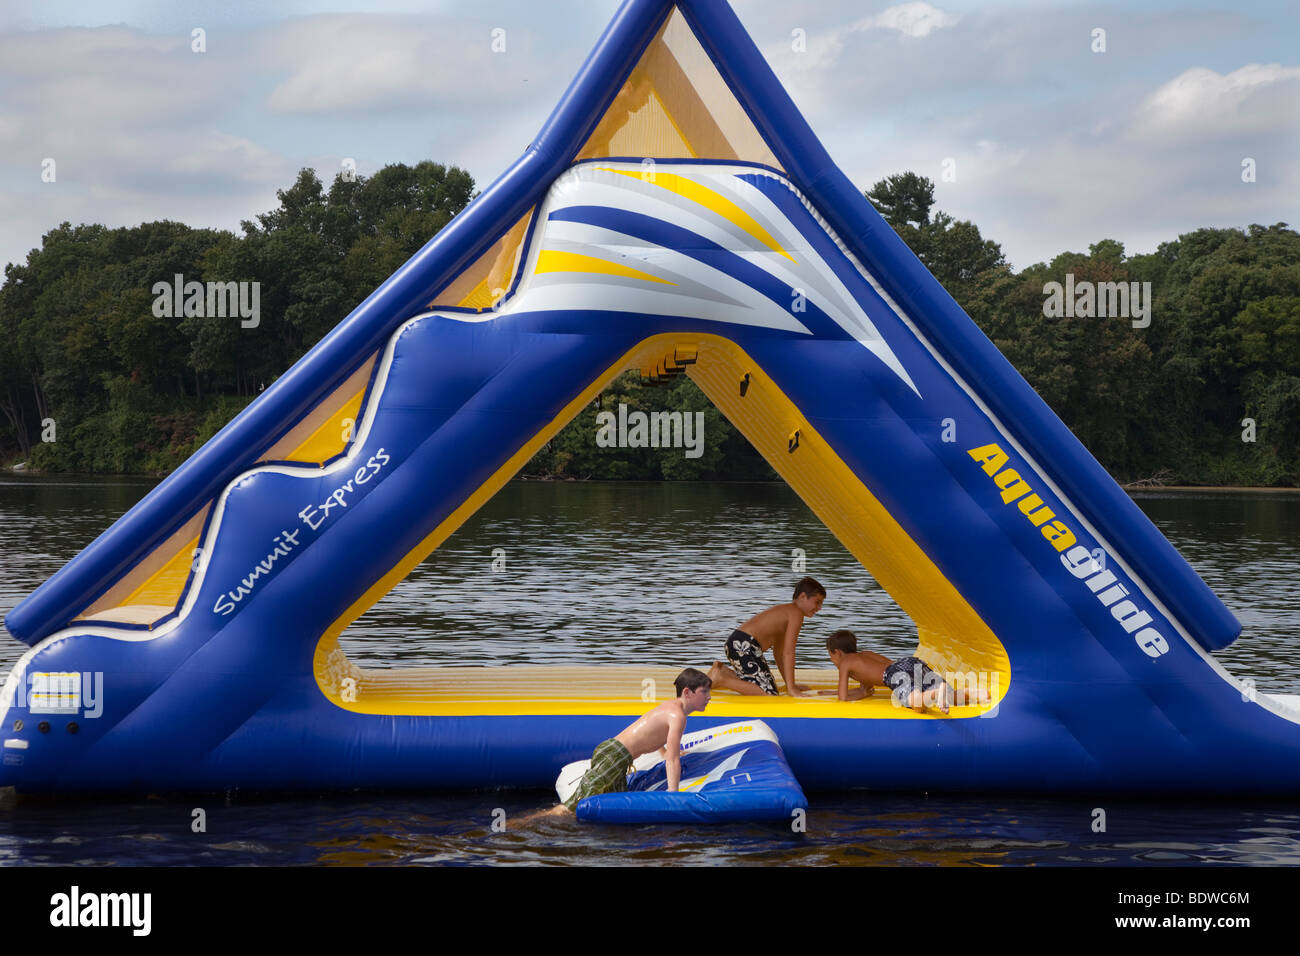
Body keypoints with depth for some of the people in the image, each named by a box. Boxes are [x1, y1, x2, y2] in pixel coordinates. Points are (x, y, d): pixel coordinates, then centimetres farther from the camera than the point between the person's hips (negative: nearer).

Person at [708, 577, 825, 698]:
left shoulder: (786, 612, 25)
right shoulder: (796, 614, -6)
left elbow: (779, 652, 30)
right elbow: (788, 652, -12)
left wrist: (790, 685, 29)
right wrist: (791, 688, -11)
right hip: (744, 646, -11)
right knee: (770, 693, -16)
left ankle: (724, 671, 19)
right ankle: (721, 679, -15)